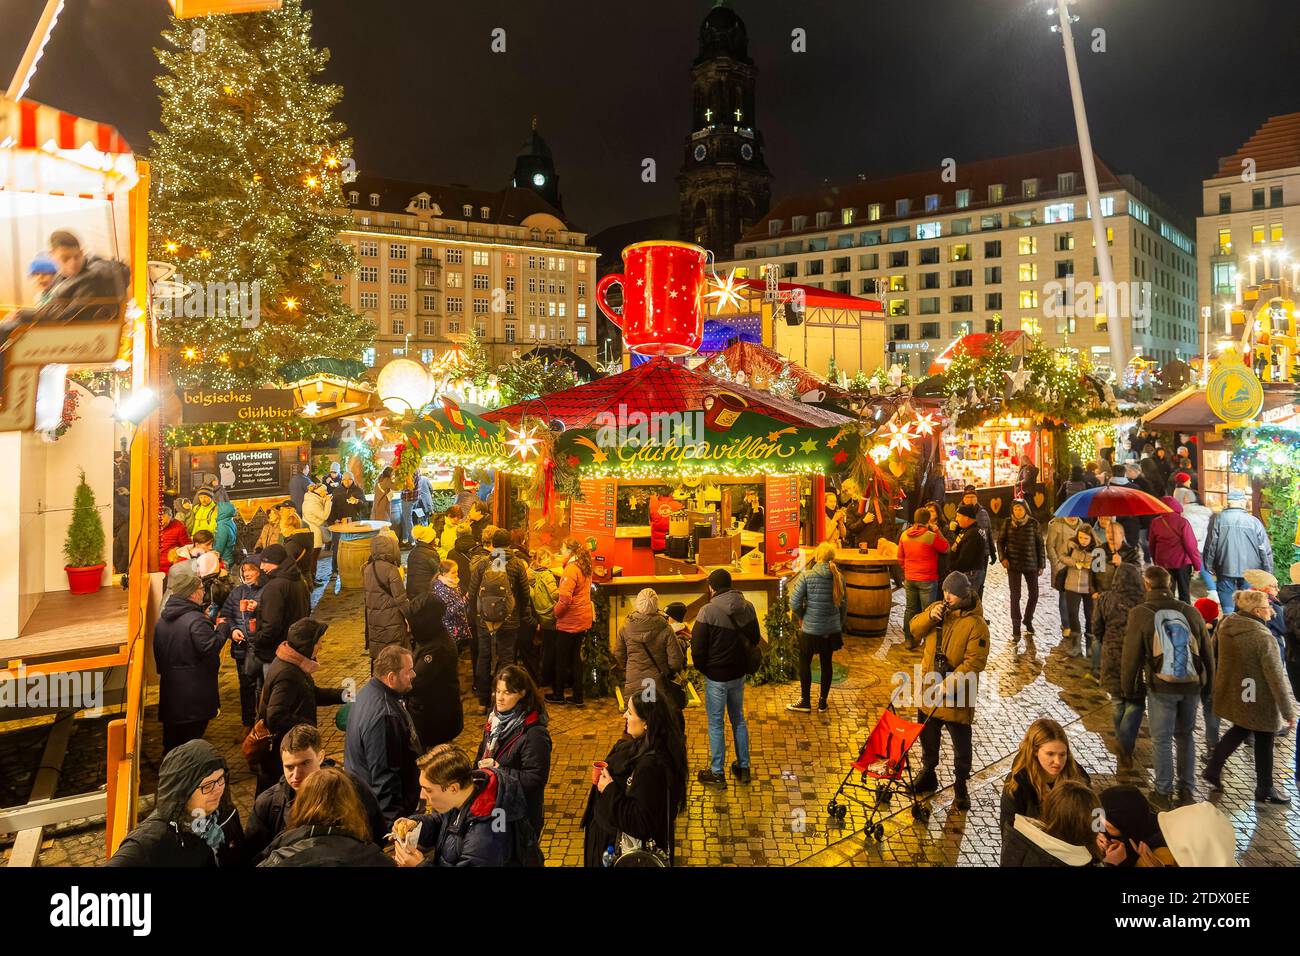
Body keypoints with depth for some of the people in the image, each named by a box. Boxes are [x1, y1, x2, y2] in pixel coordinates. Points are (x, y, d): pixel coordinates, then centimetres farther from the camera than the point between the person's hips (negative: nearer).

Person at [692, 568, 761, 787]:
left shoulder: (708, 611, -21)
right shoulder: (747, 607, -3)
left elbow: (697, 646, -18)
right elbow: (755, 639, 9)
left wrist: (701, 667, 0)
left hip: (716, 676, -5)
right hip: (738, 673, 6)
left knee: (716, 724, 7)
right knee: (739, 720, 20)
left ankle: (717, 773, 17)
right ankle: (743, 768, 29)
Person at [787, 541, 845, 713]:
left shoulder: (806, 576, -15)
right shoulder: (838, 577, -3)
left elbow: (795, 603, -17)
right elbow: (844, 604, 6)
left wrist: (800, 617, 3)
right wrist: (840, 624, 19)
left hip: (810, 628, -4)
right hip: (832, 629, 4)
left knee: (804, 663, 12)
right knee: (826, 663, 16)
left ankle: (805, 702, 20)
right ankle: (823, 702, 26)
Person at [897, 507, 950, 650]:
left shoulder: (905, 535, 0)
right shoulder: (931, 536, -18)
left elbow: (900, 558, 9)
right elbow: (946, 548, -3)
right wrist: (937, 532, -1)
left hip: (909, 579, 5)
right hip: (927, 580, -5)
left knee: (910, 609, 15)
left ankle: (909, 641, 21)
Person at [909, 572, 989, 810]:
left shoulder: (976, 624, -20)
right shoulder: (937, 608, -1)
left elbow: (975, 662, -23)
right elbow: (915, 630, 1)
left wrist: (948, 684, -29)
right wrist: (930, 616, -18)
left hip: (957, 694, -5)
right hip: (929, 688, 5)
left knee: (961, 744, 9)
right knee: (928, 736, 21)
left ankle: (961, 786, 28)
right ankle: (928, 773, 41)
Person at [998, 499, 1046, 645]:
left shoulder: (1033, 523, -4)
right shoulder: (1008, 523, -2)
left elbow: (1040, 544, 2)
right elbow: (1000, 541, 6)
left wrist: (1041, 564, 2)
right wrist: (1003, 557, -7)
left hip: (1031, 564, 1)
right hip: (1013, 565, -1)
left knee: (1033, 594, 9)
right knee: (1015, 596, -3)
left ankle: (1028, 621, 34)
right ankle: (1016, 631, 1)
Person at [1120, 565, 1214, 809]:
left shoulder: (1140, 614, -10)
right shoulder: (1190, 612, 1)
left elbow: (1131, 656, -7)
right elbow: (1207, 652, 7)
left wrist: (1128, 688, 5)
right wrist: (1208, 683, 20)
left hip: (1161, 687, -4)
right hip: (1192, 685, 4)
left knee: (1162, 740, 7)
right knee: (1185, 736, 19)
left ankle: (1164, 794, 15)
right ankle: (1187, 790, 26)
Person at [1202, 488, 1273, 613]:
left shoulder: (1218, 519, -8)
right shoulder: (1254, 521, -8)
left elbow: (1210, 545, -5)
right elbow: (1266, 550, -3)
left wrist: (1209, 567, 6)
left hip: (1225, 570, -1)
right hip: (1250, 570, 1)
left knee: (1227, 605, 8)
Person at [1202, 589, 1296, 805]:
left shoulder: (1225, 625, -7)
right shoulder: (1264, 638, -28)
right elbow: (1276, 678, -23)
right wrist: (1288, 711, -15)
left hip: (1232, 693, 6)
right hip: (1258, 701, -6)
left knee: (1239, 729, 28)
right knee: (1264, 742, 14)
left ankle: (1212, 769, 30)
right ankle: (1265, 790, 31)